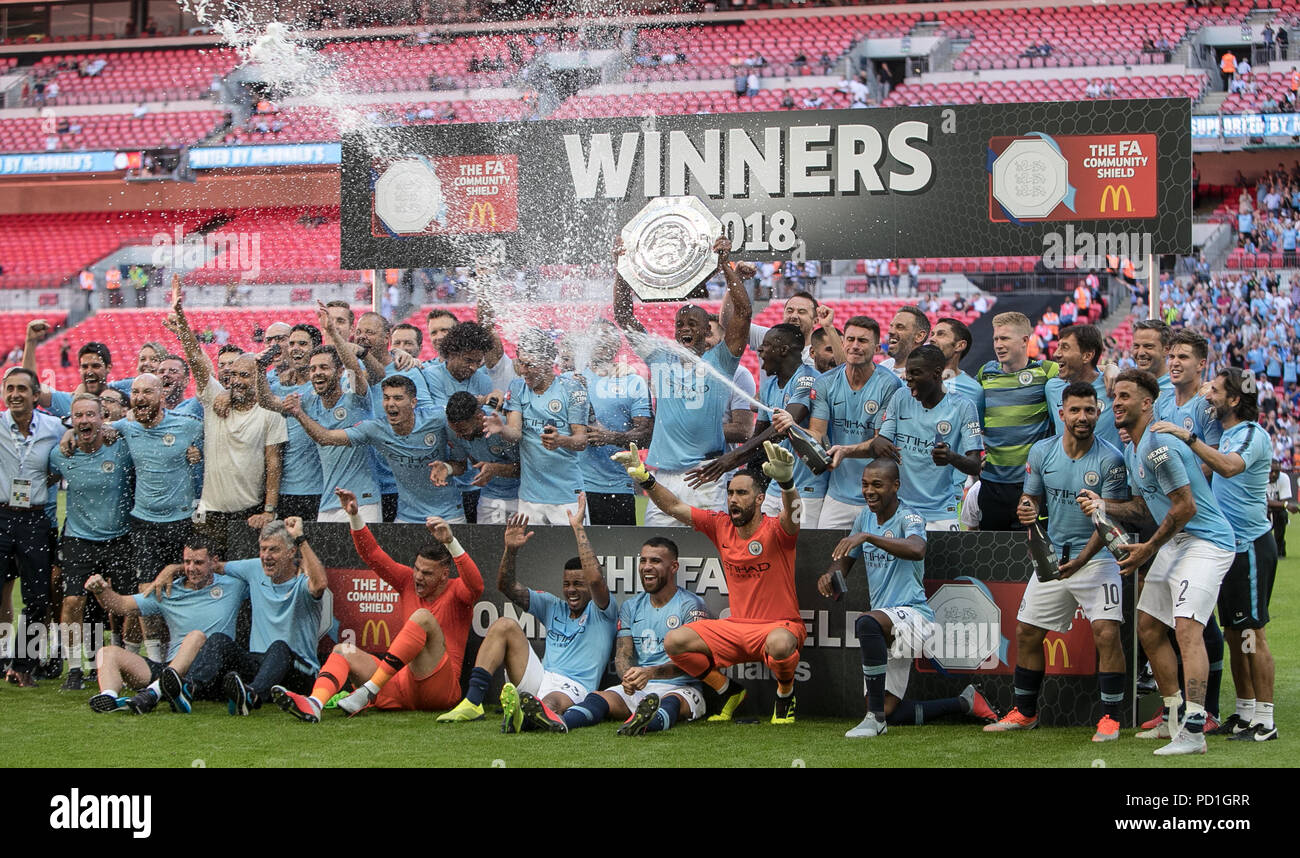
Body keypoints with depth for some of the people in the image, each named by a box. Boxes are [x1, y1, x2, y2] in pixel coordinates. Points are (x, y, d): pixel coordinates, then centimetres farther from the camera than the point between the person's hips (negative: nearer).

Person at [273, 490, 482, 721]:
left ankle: (369, 691, -34)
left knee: (423, 617, -27)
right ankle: (314, 704, -40)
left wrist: (450, 541, -33)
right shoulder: (408, 582, 16)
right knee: (343, 650, -9)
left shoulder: (455, 591, 1)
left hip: (441, 689, -6)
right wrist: (354, 516, -1)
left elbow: (476, 586, -22)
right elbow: (373, 555, 12)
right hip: (399, 687, 6)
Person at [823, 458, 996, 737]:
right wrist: (831, 575, -2)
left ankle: (876, 718, -37)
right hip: (886, 623, 9)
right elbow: (846, 558, 23)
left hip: (913, 613, -9)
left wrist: (867, 537, -42)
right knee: (889, 713, 7)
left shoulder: (908, 518, -11)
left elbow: (917, 549, -35)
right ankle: (964, 703, 25)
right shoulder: (865, 518, 11)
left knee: (867, 623, -42)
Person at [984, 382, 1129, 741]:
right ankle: (1024, 713, 24)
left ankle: (1111, 718, -6)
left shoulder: (1111, 460, -13)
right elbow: (1031, 498, 10)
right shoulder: (1041, 452, -1)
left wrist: (1080, 561, -24)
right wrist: (1027, 511, -16)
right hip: (1052, 556, 5)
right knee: (1026, 633, 8)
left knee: (1107, 633, -17)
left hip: (1096, 557, -5)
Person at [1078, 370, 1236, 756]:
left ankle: (1193, 731, -30)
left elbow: (1186, 507, -20)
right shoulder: (1132, 452, 14)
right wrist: (1103, 506, 3)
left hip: (1204, 542, -11)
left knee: (1187, 626, -23)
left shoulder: (1158, 446, -19)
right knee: (1148, 627, 13)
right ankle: (1173, 719, 23)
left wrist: (1148, 549, -9)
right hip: (1174, 544, 11)